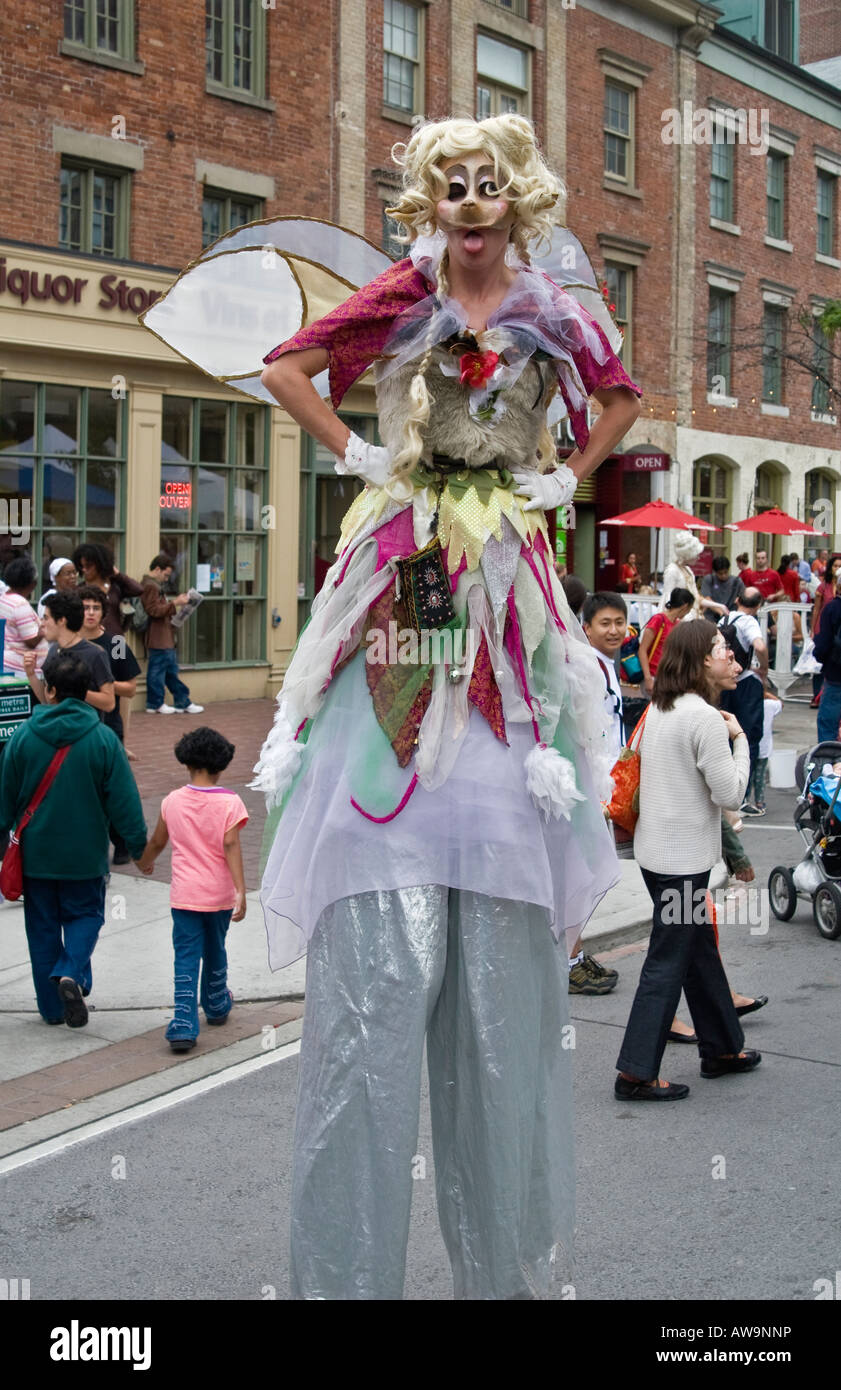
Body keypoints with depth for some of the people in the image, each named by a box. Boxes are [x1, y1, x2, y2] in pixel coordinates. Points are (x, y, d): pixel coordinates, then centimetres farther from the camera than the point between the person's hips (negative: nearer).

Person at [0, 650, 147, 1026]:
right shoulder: (103, 738, -11)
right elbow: (123, 799, -7)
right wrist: (138, 846, 4)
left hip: (36, 852, 1)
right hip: (85, 854, -1)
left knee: (42, 925, 13)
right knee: (85, 915, 15)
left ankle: (52, 1006, 17)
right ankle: (71, 974, -12)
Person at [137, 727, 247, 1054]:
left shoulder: (172, 801, -2)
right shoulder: (229, 802, -9)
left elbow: (157, 842, 10)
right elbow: (231, 846, -18)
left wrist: (144, 864, 31)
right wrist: (241, 891, -19)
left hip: (184, 894, 0)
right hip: (219, 893, 0)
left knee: (186, 958, 0)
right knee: (215, 951, 21)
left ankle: (184, 1026, -12)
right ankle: (216, 1005, 42)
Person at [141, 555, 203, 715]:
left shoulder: (153, 586, 20)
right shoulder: (150, 587, -14)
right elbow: (155, 610, -22)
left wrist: (175, 603, 16)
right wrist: (174, 603, -20)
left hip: (164, 638, 11)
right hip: (158, 639, -11)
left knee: (172, 671, 12)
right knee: (157, 669, -3)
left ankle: (183, 703, 15)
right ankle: (155, 704, 4)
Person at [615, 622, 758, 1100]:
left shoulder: (659, 710, 7)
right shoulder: (706, 718, -19)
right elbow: (731, 794, -18)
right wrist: (739, 738, -5)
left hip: (657, 849, 9)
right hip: (684, 857, -9)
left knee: (700, 948, 19)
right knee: (669, 962, -1)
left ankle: (722, 1048, 32)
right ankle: (636, 1073, 4)